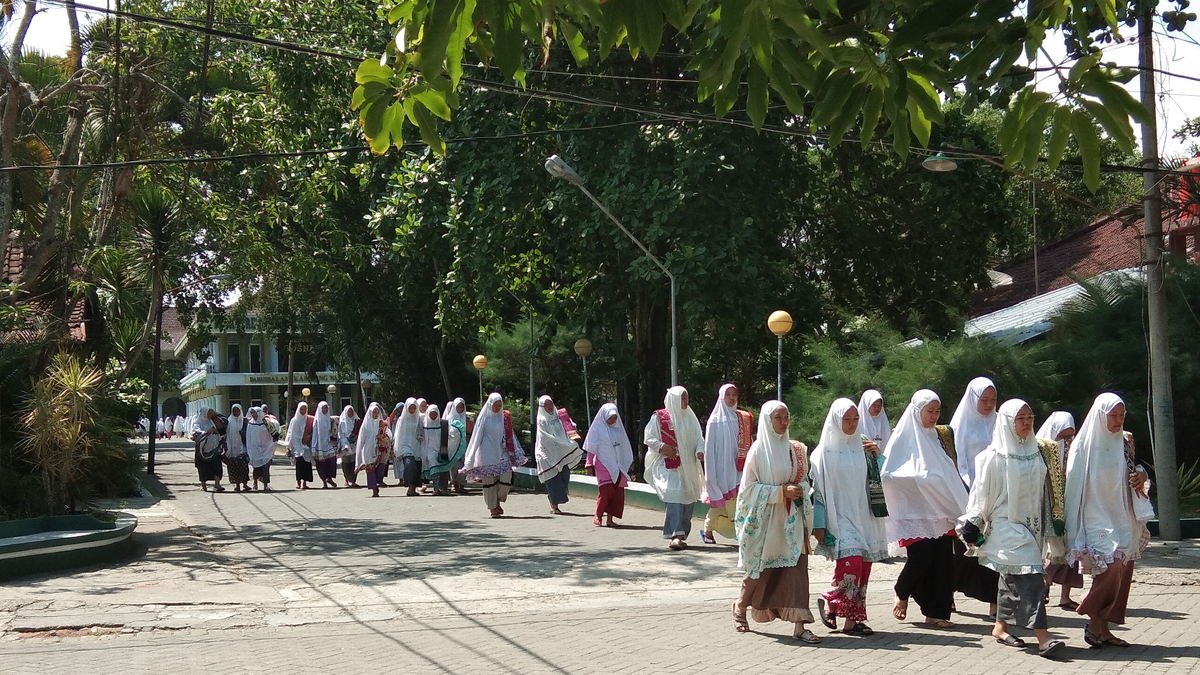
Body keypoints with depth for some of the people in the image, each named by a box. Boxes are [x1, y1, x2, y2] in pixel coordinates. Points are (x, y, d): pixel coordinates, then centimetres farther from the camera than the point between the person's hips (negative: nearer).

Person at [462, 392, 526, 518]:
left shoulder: (504, 417, 9)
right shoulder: (484, 418, -1)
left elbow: (509, 436, 16)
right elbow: (477, 436, 1)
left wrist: (512, 452, 11)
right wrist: (472, 456, -1)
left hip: (502, 452, 3)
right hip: (487, 454, -3)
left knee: (506, 477, -9)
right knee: (489, 480, -1)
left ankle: (498, 500, 14)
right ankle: (492, 507, 8)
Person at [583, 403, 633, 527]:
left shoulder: (618, 429, 14)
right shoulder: (597, 429, 0)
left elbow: (625, 447, 21)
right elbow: (591, 448, 1)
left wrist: (630, 461, 20)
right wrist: (589, 465, -3)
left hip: (618, 465, 5)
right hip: (603, 465, -5)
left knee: (618, 492, -2)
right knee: (606, 490, -18)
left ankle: (610, 518, 4)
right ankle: (597, 516, -5)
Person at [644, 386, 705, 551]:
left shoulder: (690, 417, 13)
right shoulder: (659, 417, -1)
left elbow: (699, 438, 13)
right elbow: (648, 437, 0)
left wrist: (700, 451, -6)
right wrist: (662, 447, -15)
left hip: (688, 466, 6)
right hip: (668, 465, -5)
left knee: (689, 499, 5)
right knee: (674, 496, -18)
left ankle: (681, 535, 15)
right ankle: (675, 535, -23)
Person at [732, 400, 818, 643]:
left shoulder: (795, 449, 7)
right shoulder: (758, 451, -7)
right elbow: (749, 487, -10)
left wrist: (799, 490, -5)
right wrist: (781, 491, -17)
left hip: (792, 520, 4)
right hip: (767, 519, -4)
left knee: (797, 568, -6)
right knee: (762, 569, 8)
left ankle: (799, 625, -6)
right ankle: (740, 608, 33)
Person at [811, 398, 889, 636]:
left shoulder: (863, 446, 10)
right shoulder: (826, 451, -3)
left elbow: (879, 480, 17)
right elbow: (817, 488, -4)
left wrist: (878, 455, -1)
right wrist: (819, 524, -7)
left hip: (864, 516, 5)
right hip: (839, 517, -5)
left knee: (863, 567, 3)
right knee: (851, 563, -19)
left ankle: (854, 618, 12)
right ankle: (829, 602, 5)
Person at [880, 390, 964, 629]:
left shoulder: (934, 438, 16)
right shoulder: (903, 438, -3)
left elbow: (949, 474, 19)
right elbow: (888, 473, -11)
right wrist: (918, 479, -16)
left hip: (939, 510, 6)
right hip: (915, 510, -6)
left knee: (942, 560, -1)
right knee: (921, 557, -12)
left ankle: (936, 613, 6)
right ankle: (901, 594, 15)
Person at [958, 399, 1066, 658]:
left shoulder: (1035, 452, 10)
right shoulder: (996, 456, -9)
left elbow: (1043, 489, 18)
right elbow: (982, 492, -6)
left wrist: (1047, 525, 19)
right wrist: (973, 524, -6)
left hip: (1030, 523, 7)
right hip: (1006, 524, -7)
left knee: (1012, 578, 14)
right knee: (1028, 576, -16)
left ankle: (1001, 627, 26)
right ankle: (1042, 638, -22)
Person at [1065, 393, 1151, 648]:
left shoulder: (1124, 442, 8)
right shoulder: (1084, 445, -8)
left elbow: (1133, 470, 22)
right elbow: (1074, 484, -7)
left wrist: (1141, 475, -4)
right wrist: (1075, 529, -10)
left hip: (1122, 519, 6)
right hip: (1096, 519, -6)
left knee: (1121, 572, 4)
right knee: (1110, 567, -18)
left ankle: (1103, 627, 12)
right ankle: (1094, 623, -3)